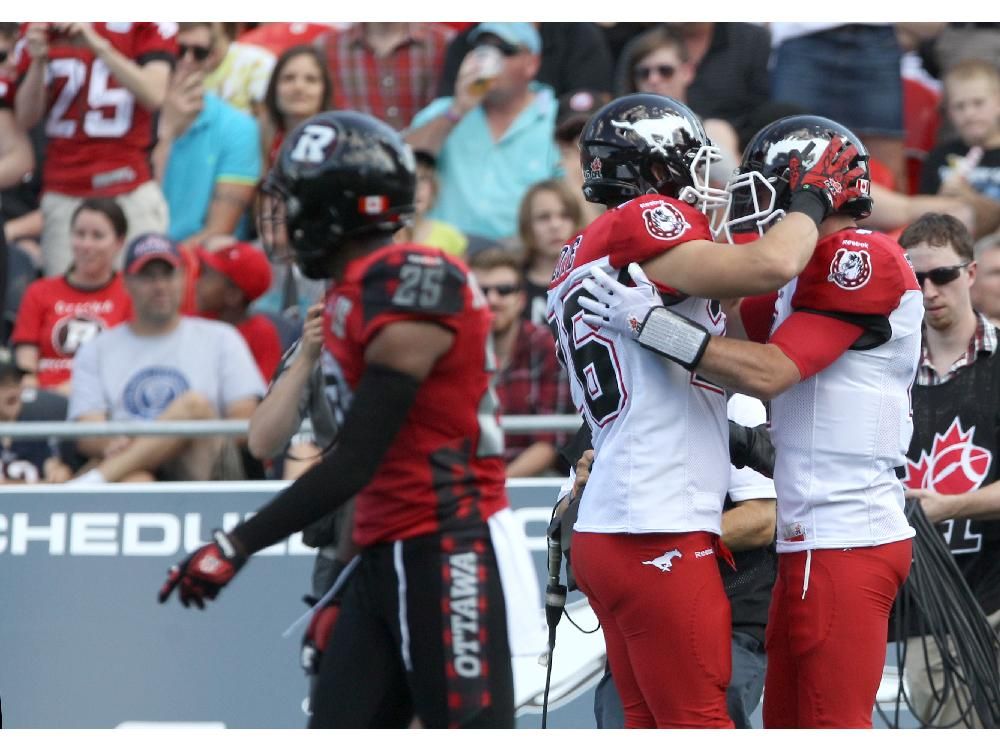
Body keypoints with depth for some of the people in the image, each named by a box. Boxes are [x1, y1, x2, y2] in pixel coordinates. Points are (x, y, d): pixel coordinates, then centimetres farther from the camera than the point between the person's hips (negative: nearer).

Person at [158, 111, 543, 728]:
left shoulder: (411, 290, -17)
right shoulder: (350, 295, 13)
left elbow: (355, 463, -18)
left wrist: (237, 546, -14)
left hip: (450, 554, -10)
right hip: (385, 555, 10)